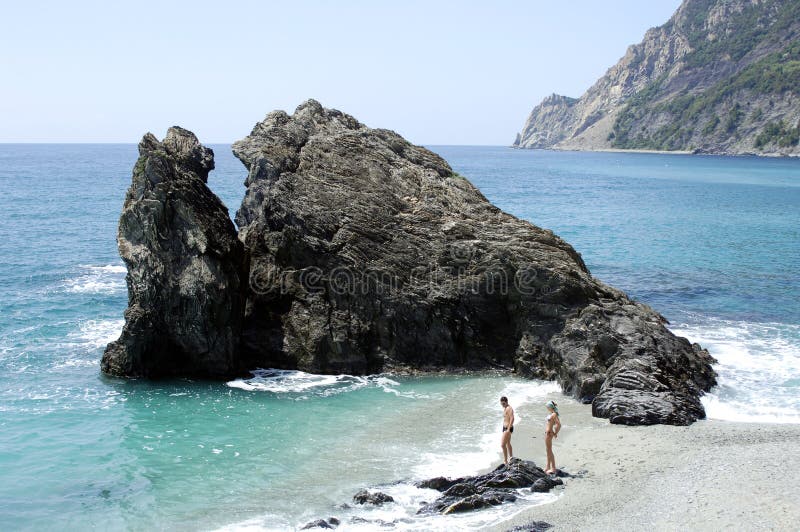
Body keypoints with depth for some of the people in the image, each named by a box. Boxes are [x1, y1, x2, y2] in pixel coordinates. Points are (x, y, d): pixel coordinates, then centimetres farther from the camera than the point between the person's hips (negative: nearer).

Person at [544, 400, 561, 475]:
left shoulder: (554, 414, -18)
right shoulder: (552, 414, 11)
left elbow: (559, 424, -26)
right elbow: (557, 423, 25)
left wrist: (555, 433, -16)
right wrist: (555, 432, 20)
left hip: (549, 433, -10)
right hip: (547, 432, 10)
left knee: (549, 450, -4)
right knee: (548, 450, 16)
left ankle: (553, 468, 1)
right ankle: (548, 467, 26)